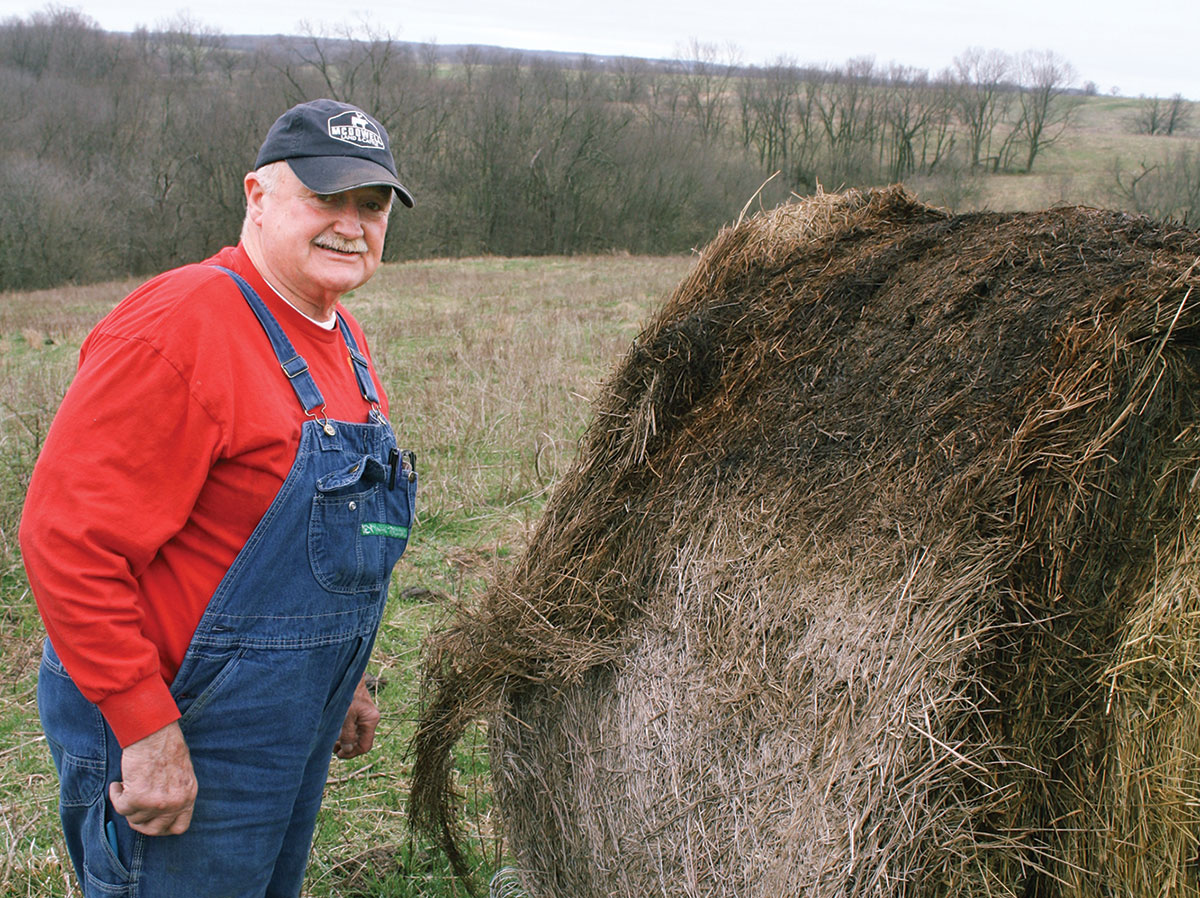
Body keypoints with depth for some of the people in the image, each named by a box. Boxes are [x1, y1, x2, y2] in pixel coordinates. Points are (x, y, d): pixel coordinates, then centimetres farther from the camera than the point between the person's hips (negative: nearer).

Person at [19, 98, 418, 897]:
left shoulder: (340, 337, 8)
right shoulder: (179, 328, -21)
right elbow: (68, 539, -25)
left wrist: (343, 677, 21)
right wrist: (148, 731, -25)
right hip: (180, 752, -9)